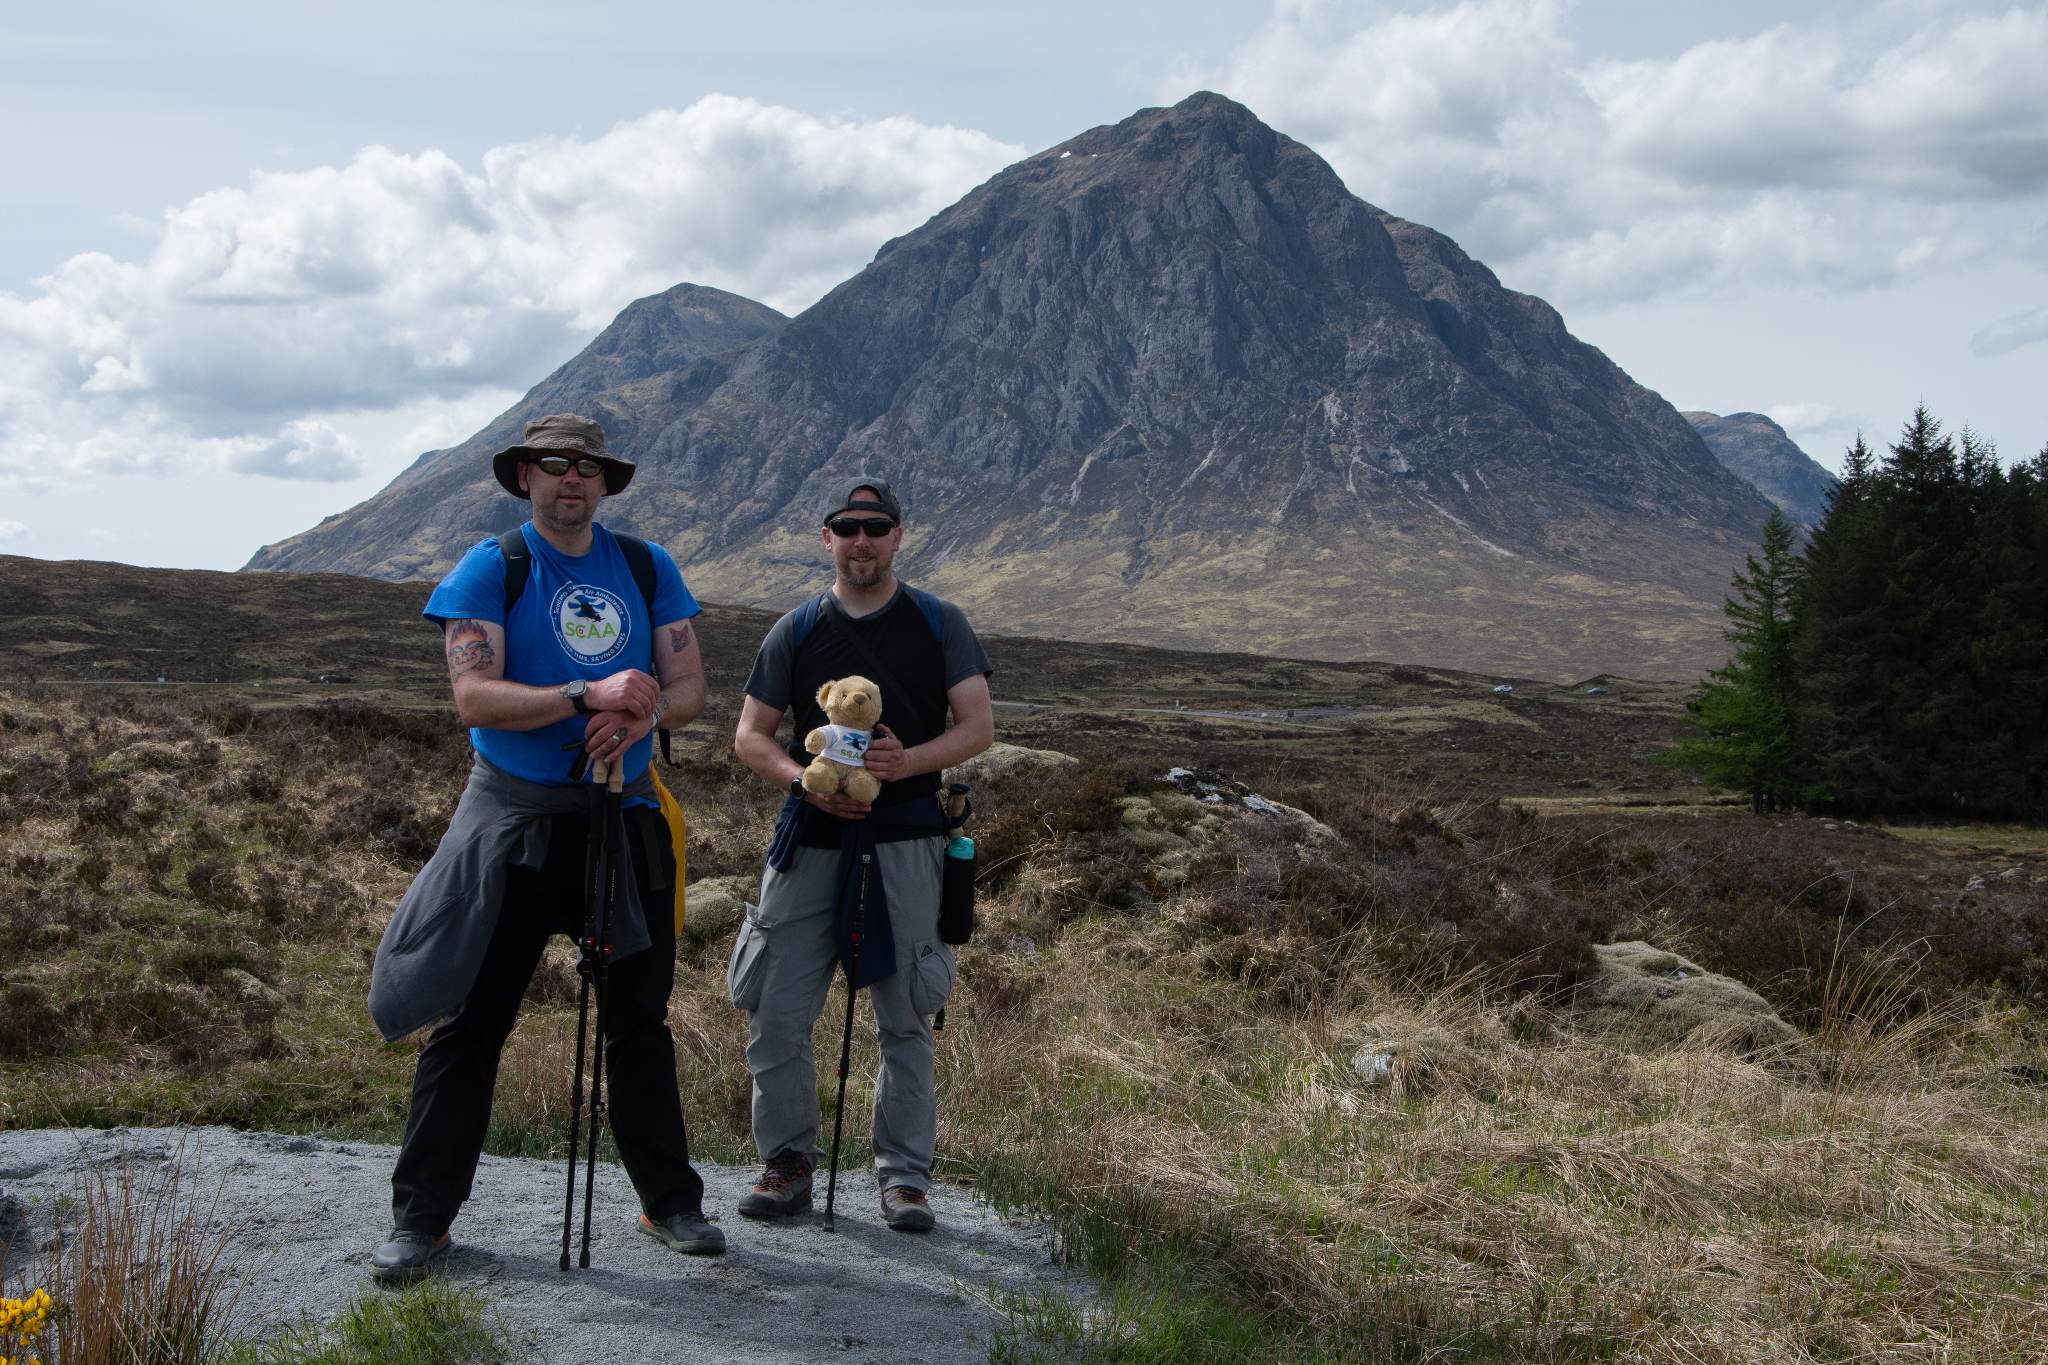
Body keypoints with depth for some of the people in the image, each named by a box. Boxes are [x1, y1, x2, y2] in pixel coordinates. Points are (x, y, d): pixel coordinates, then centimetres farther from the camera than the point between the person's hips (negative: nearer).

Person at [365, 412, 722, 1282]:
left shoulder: (647, 569, 9)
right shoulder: (489, 570, -3)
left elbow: (689, 687, 4)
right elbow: (474, 696, -15)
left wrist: (643, 714, -18)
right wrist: (588, 696, -26)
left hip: (622, 817, 4)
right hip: (514, 816, -3)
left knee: (639, 1015, 11)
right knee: (471, 1017, -1)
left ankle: (669, 1201, 22)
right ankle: (422, 1218, 8)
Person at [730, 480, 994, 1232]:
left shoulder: (939, 623, 7)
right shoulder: (796, 630, 10)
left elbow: (978, 725, 1)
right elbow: (750, 735, 10)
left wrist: (907, 761, -17)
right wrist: (803, 779, -11)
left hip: (906, 838, -1)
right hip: (811, 839, 1)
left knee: (905, 1019, 3)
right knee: (776, 1011, -2)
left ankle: (904, 1176, 13)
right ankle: (789, 1163, 14)